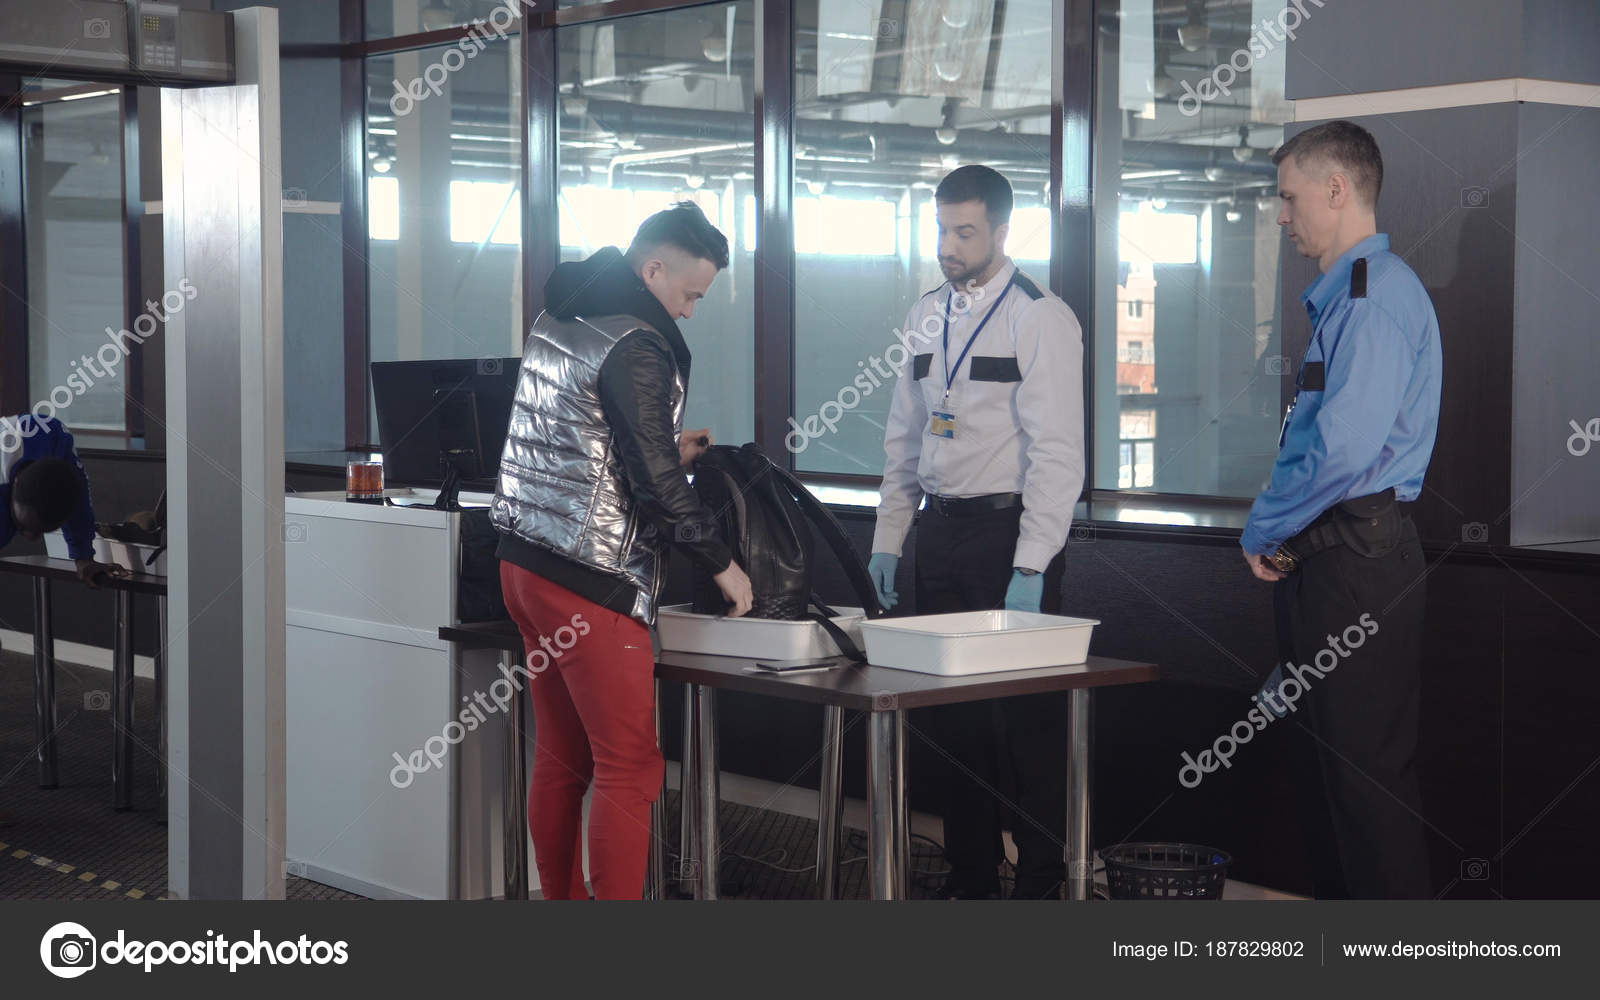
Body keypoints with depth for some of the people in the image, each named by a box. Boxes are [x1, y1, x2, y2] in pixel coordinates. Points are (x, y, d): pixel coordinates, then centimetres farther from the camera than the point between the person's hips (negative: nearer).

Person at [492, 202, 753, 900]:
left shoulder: (555, 319, 14)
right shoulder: (635, 345, -15)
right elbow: (653, 483, -16)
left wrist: (665, 452, 19)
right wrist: (721, 563, -5)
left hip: (525, 558, 9)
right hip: (592, 581, -9)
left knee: (561, 759, 15)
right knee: (629, 770, -5)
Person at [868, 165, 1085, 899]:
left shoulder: (1040, 319, -8)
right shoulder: (925, 315, 12)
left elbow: (1056, 451, -13)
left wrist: (1030, 568, -18)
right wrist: (887, 537, 11)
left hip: (1009, 531, -6)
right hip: (940, 531, 6)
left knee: (1026, 720, -2)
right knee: (952, 713, 11)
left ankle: (1039, 884, 8)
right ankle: (970, 878, 21)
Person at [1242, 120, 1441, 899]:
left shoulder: (1378, 293, -14)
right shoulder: (1341, 295, 19)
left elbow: (1344, 446, -24)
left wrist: (1263, 530, -12)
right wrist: (1275, 534, 11)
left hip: (1359, 561, -10)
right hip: (1322, 557, 10)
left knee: (1368, 763, -6)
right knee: (1328, 755, 15)